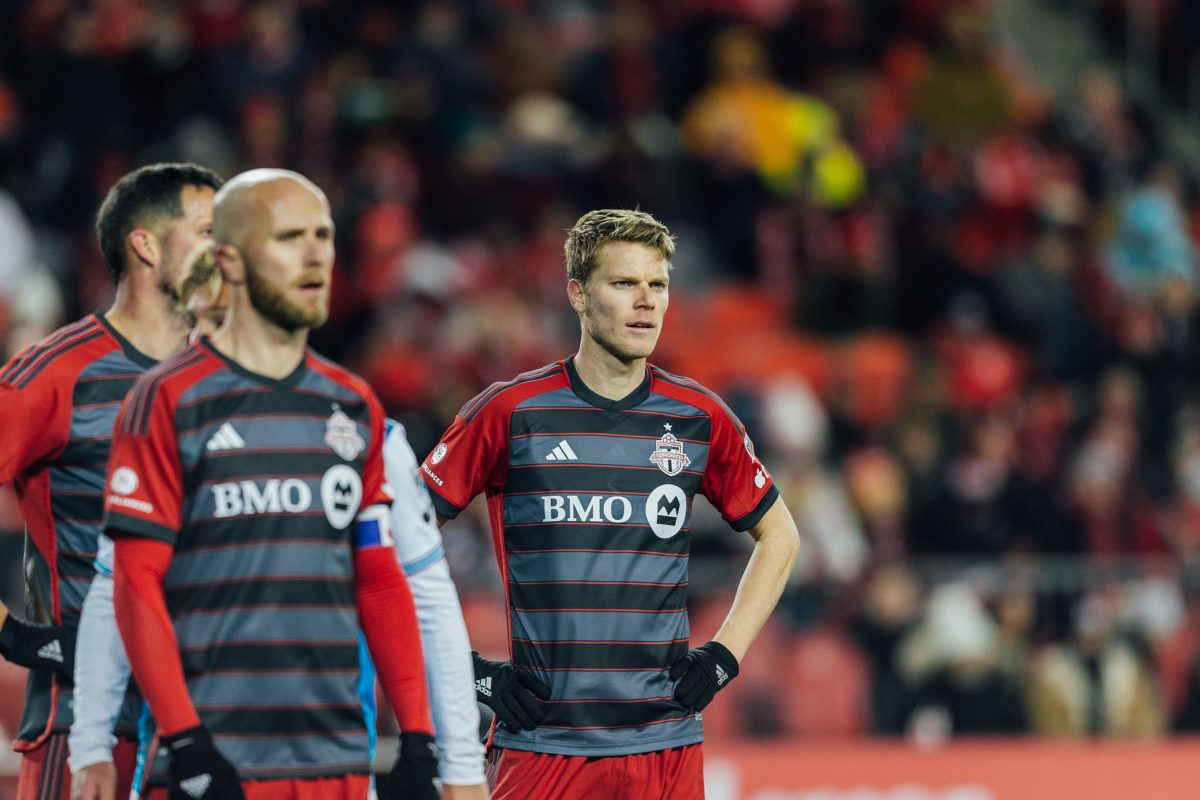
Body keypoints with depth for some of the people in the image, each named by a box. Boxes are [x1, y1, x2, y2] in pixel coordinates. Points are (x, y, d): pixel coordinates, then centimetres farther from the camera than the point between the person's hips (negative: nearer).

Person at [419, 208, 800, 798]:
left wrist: (723, 658, 10)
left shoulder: (700, 418, 7)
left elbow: (778, 535, 21)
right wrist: (464, 668, -3)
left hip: (667, 748, 2)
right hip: (538, 744, -2)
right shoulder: (511, 412, -2)